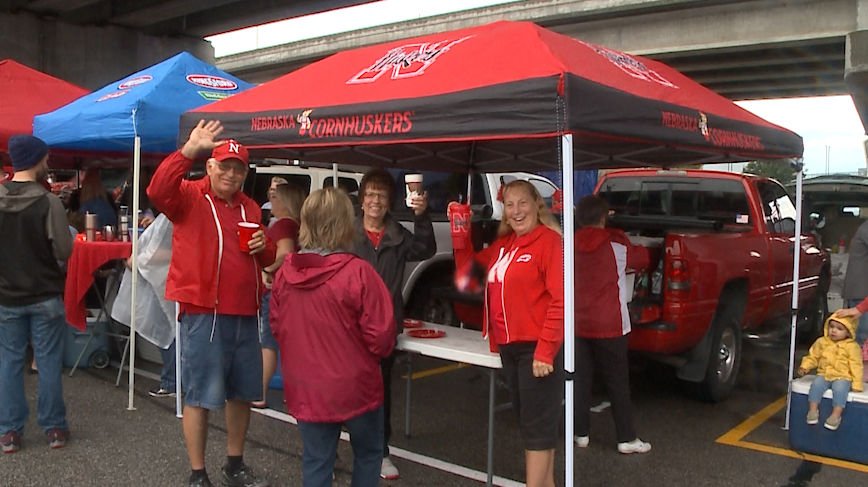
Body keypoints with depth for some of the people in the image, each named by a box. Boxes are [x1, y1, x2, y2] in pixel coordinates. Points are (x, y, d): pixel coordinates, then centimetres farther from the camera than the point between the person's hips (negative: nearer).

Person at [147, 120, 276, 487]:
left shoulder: (250, 208, 14)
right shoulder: (189, 197, -4)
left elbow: (266, 260, 22)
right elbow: (158, 190, -27)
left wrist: (263, 247, -1)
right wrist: (189, 150, -35)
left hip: (244, 313, 7)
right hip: (203, 313, -6)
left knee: (241, 393, 15)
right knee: (199, 395, 2)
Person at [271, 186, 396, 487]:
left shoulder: (285, 273, -5)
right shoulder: (357, 272, -20)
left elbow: (276, 326, 5)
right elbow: (381, 335, -16)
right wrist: (379, 354, 6)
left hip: (305, 389, 4)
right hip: (354, 386, -4)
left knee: (316, 462, 16)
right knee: (368, 454, 19)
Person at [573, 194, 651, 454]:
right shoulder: (615, 245, -7)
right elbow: (642, 258, 7)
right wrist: (637, 249, 28)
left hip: (578, 324, 4)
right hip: (609, 325, -3)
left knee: (581, 379, 10)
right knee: (617, 382, 4)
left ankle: (581, 433, 16)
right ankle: (626, 438, 9)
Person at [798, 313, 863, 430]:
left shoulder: (852, 347, -3)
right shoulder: (821, 342, 7)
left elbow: (856, 366, -4)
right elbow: (812, 357, 15)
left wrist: (857, 384, -9)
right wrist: (805, 366, -2)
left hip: (842, 377, -3)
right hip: (824, 374, 3)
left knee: (839, 389, -33)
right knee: (816, 385, -26)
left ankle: (836, 415, -27)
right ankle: (813, 410, -18)